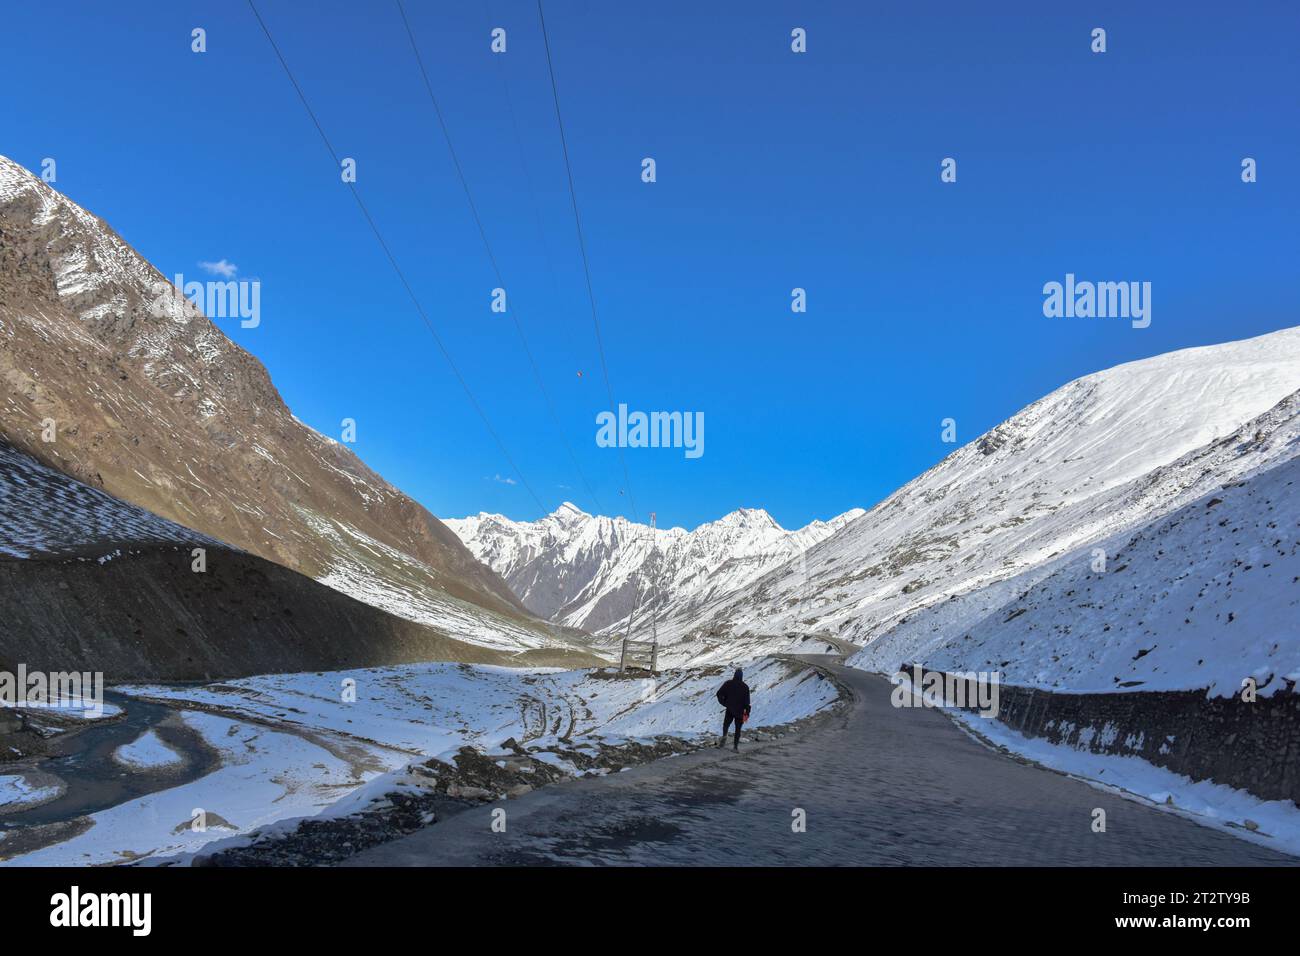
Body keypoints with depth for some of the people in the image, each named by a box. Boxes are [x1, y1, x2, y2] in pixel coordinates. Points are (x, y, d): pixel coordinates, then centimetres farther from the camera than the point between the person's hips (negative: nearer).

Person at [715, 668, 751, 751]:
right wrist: (747, 713, -3)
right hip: (740, 711, 0)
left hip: (730, 710, 0)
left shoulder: (728, 683, -4)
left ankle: (724, 736, -15)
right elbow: (747, 701, -8)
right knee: (738, 728, 9)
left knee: (726, 725, 16)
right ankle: (736, 746, 5)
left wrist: (724, 703, 6)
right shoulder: (745, 687, -7)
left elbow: (719, 693, -8)